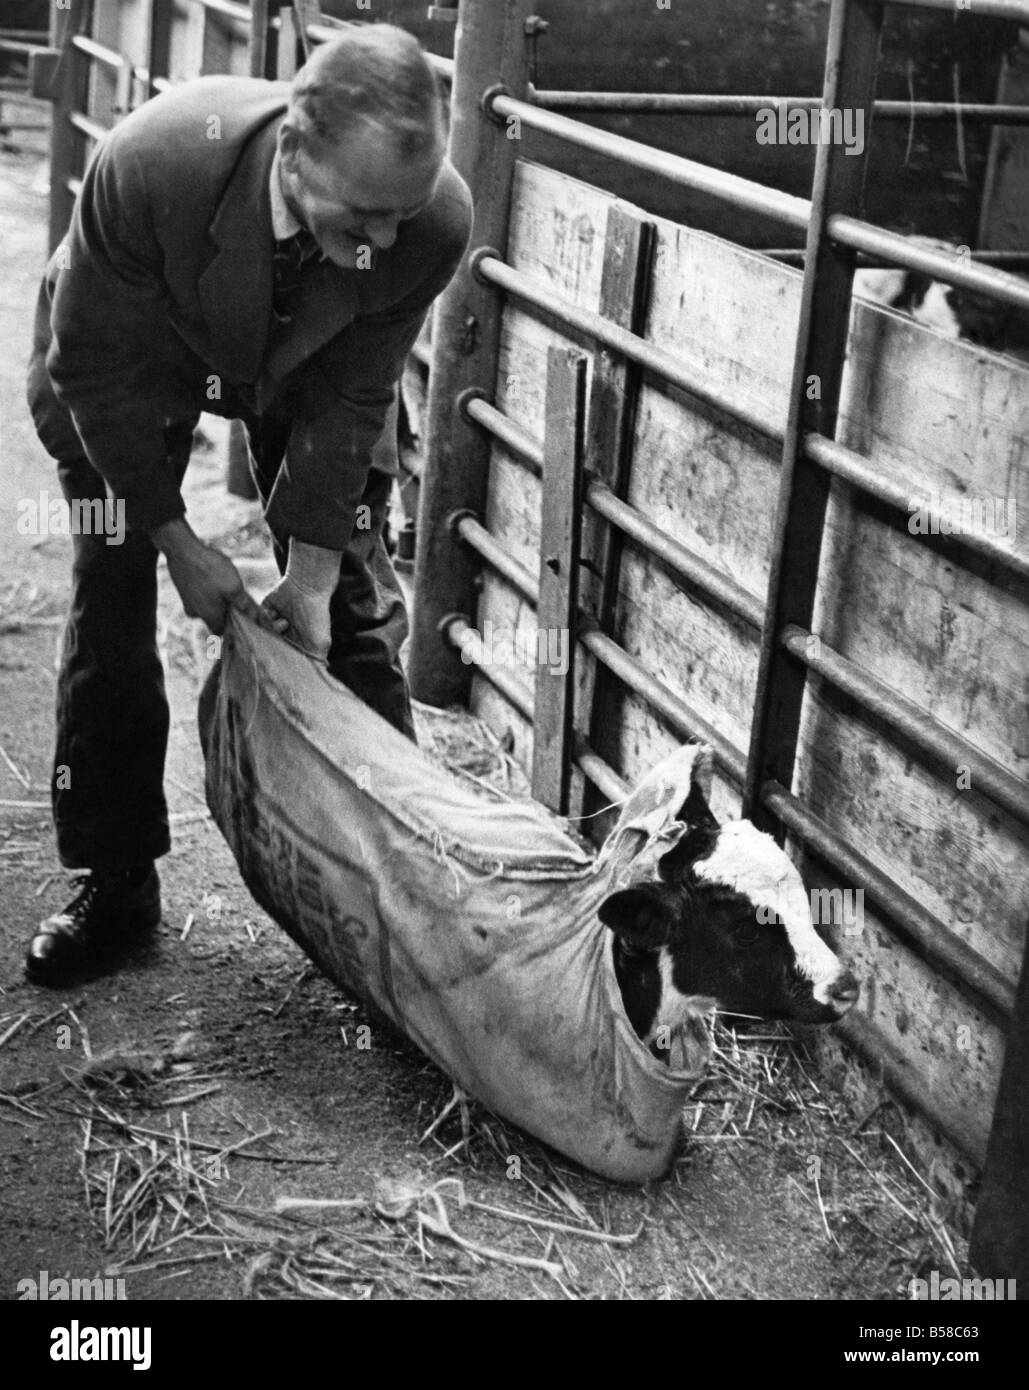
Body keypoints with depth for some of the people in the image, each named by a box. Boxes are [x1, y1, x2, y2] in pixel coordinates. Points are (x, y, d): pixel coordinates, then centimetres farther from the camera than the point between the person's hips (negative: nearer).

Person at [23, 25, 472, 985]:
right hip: (132, 356, -1)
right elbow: (98, 366, -25)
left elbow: (351, 395, -21)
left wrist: (310, 571, -20)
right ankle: (114, 881, 13)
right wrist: (177, 542, -22)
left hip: (307, 363, 1)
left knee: (355, 608, -2)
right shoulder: (147, 165, -42)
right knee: (109, 598, -2)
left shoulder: (436, 221, -36)